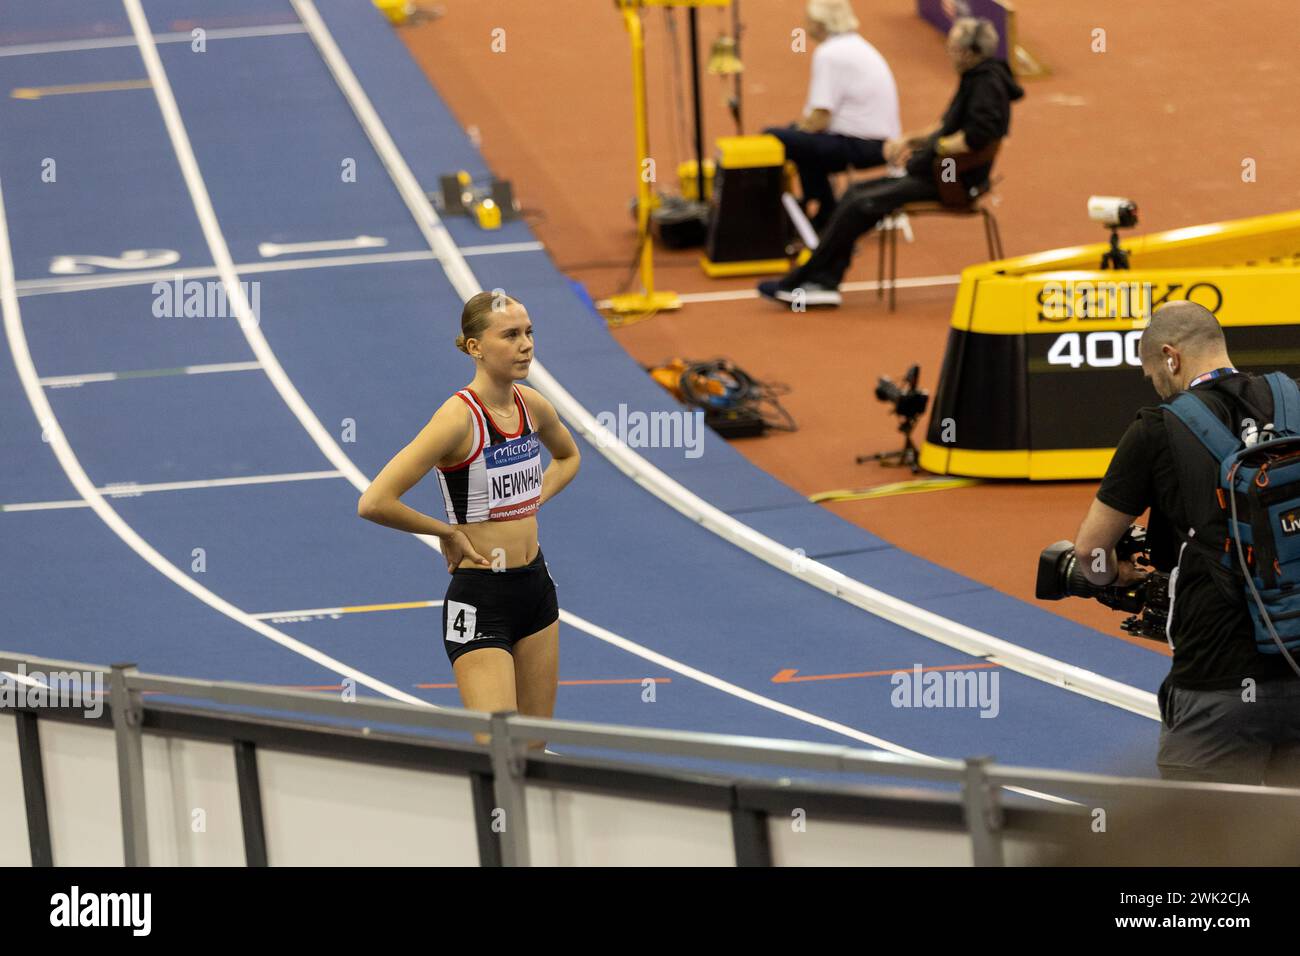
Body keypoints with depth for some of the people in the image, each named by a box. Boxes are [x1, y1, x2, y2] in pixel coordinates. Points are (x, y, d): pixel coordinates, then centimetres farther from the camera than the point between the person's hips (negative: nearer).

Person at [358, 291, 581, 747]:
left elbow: (568, 456, 28)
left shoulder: (532, 406, 2)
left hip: (535, 586, 7)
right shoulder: (459, 418, -19)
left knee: (533, 751, 10)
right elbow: (374, 503, -25)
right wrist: (448, 531, -13)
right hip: (479, 598, -7)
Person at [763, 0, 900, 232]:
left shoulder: (829, 54, -14)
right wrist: (802, 124, 16)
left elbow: (819, 119, -18)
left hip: (860, 146, -10)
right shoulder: (855, 45, 16)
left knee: (772, 137, -13)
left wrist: (798, 127, 0)